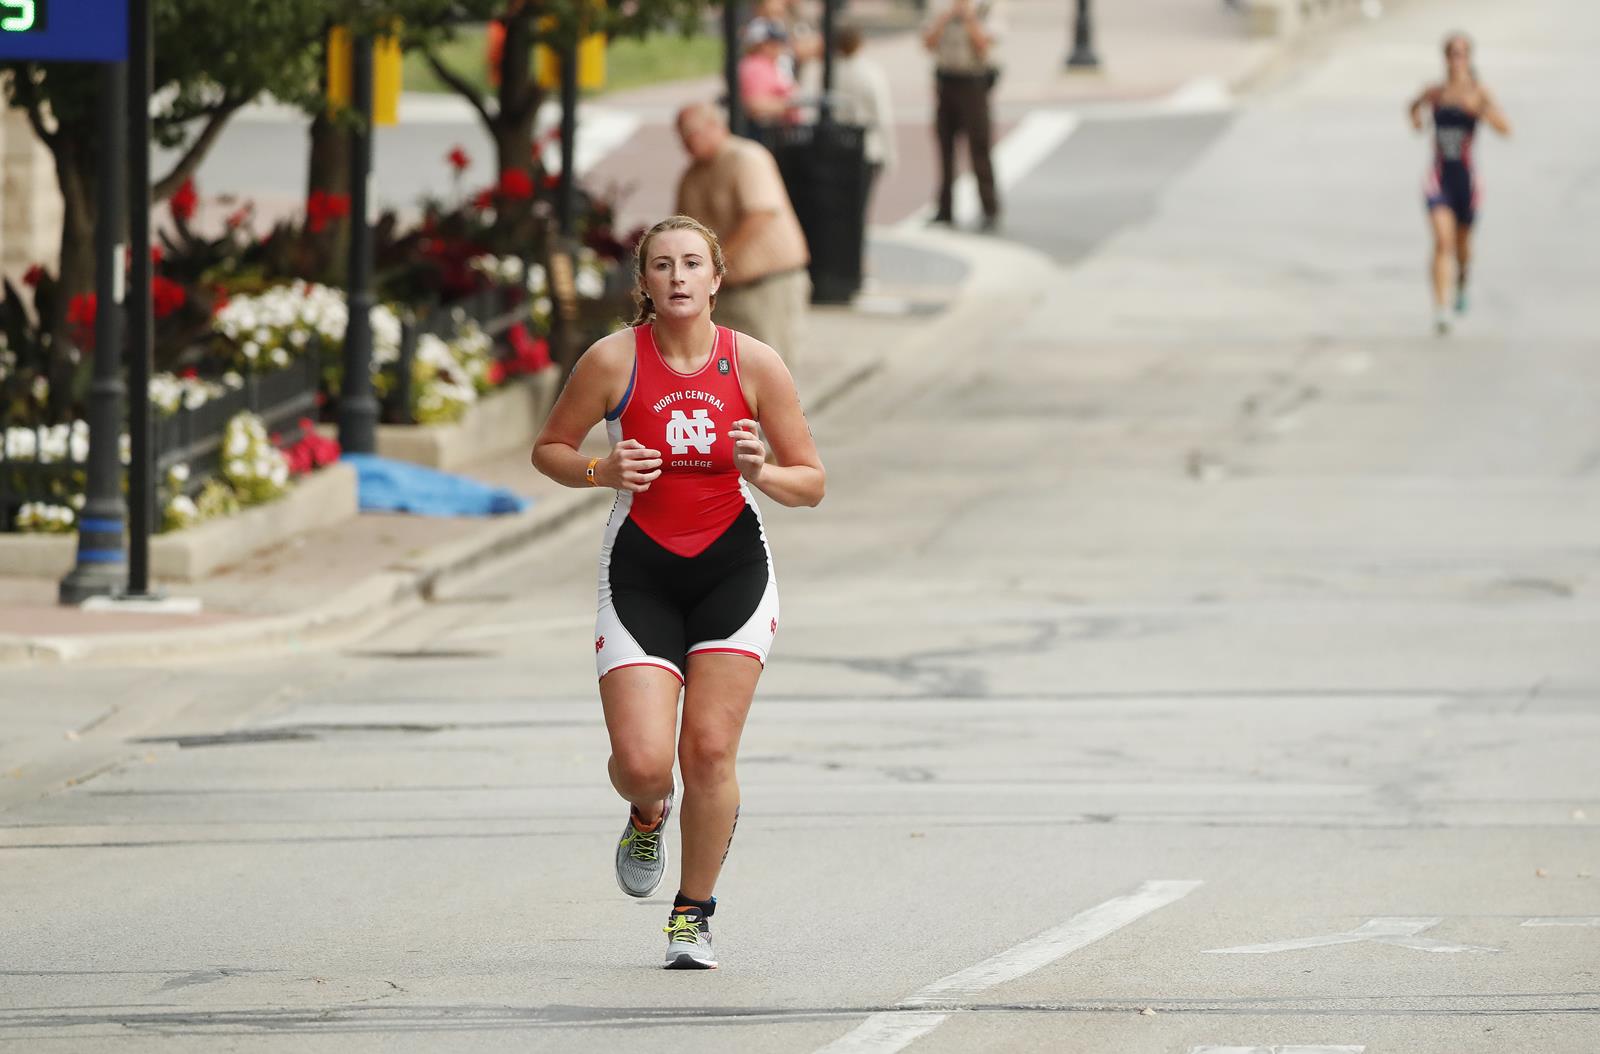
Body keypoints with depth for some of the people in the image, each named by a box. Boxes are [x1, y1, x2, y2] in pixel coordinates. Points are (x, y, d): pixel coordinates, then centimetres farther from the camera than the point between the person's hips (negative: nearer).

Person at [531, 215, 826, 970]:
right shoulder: (614, 360, -8)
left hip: (732, 568, 1)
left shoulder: (754, 364, -6)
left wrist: (760, 471, -19)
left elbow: (811, 483, 2)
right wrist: (603, 471, -15)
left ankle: (693, 915, 13)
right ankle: (647, 817, 27)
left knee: (709, 752, -7)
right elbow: (548, 449, 4)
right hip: (640, 572, -1)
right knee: (642, 761, -12)